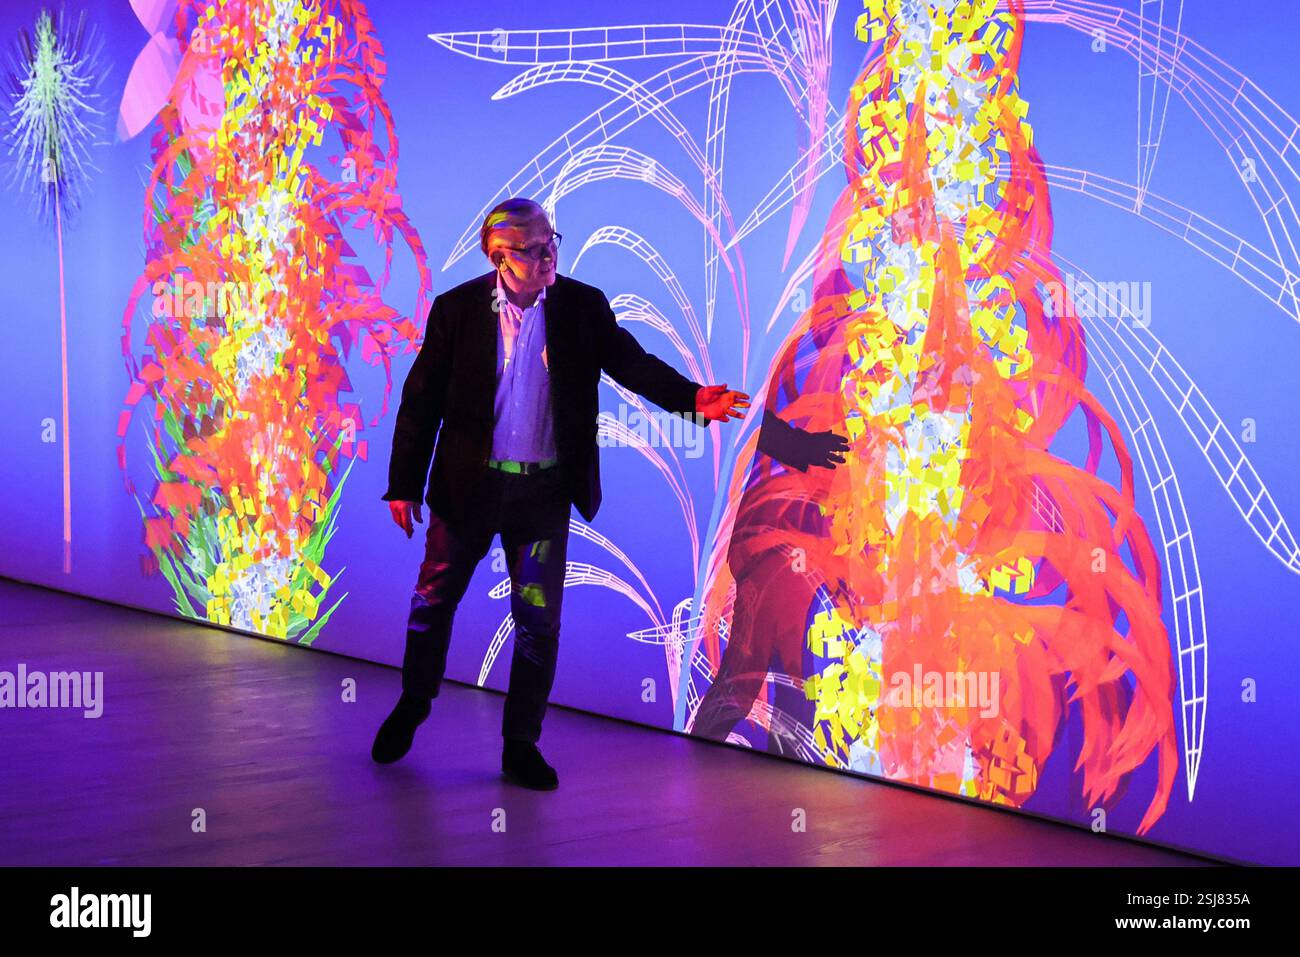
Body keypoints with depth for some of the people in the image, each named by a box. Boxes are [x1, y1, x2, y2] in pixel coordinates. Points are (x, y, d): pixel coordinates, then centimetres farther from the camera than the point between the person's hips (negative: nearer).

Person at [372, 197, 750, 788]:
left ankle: (521, 746, 17)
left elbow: (632, 363, -6)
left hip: (544, 490, 0)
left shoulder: (582, 306, -2)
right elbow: (422, 399, -1)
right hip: (468, 484, 0)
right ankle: (412, 705, 37)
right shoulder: (457, 308, -4)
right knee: (434, 601, 13)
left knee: (539, 620, 3)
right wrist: (404, 484, -2)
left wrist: (693, 397, -25)